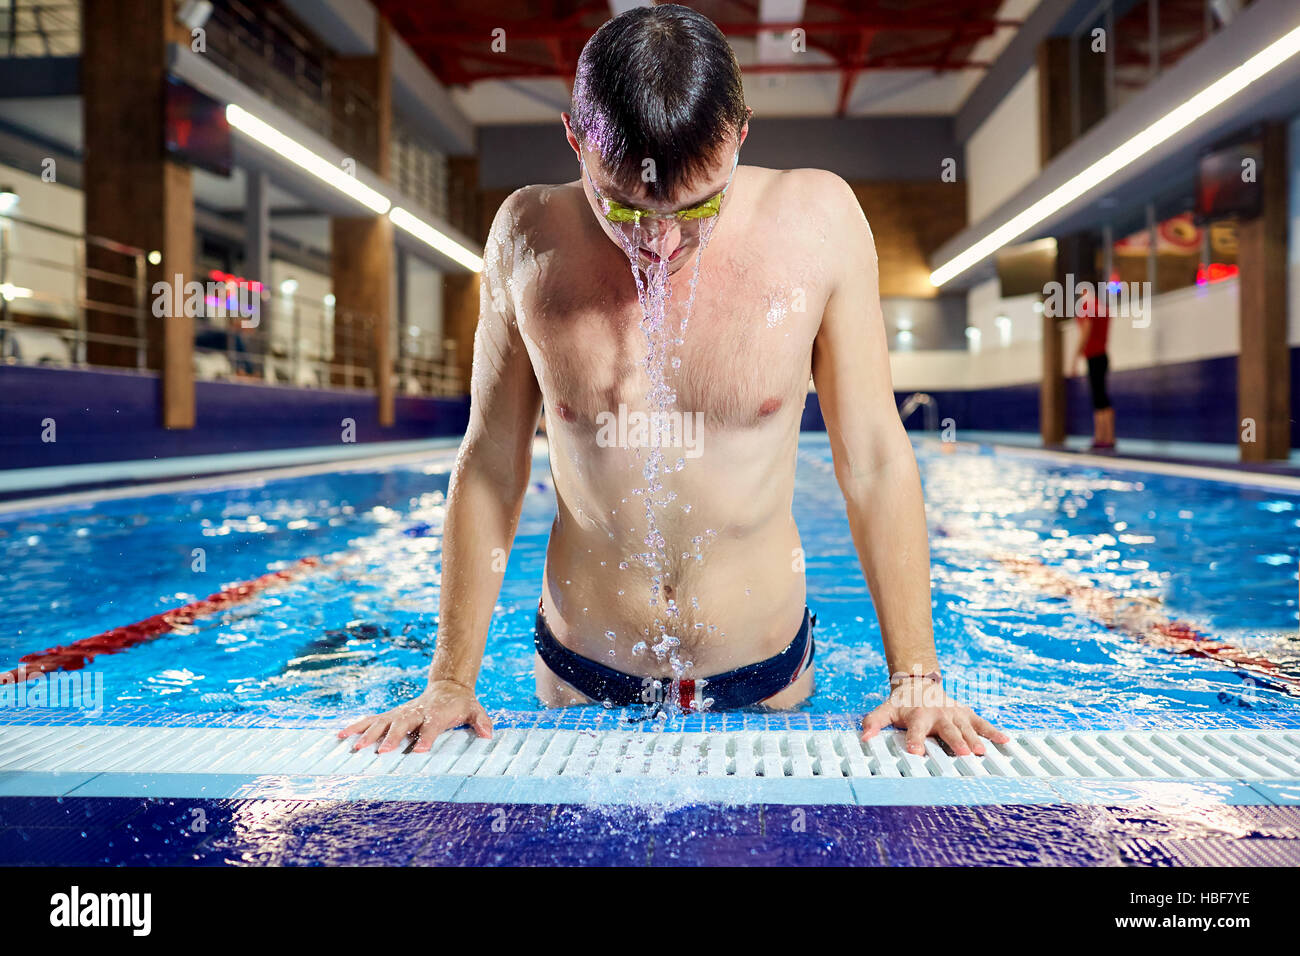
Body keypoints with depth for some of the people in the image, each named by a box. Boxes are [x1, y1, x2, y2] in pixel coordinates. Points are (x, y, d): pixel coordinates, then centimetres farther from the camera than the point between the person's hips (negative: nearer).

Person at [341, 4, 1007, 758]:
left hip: (763, 678, 0)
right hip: (580, 678, 1)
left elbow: (874, 460, -8)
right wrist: (451, 679, -3)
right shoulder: (530, 235, -10)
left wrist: (917, 676, -9)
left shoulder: (815, 219, -13)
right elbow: (491, 465, -3)